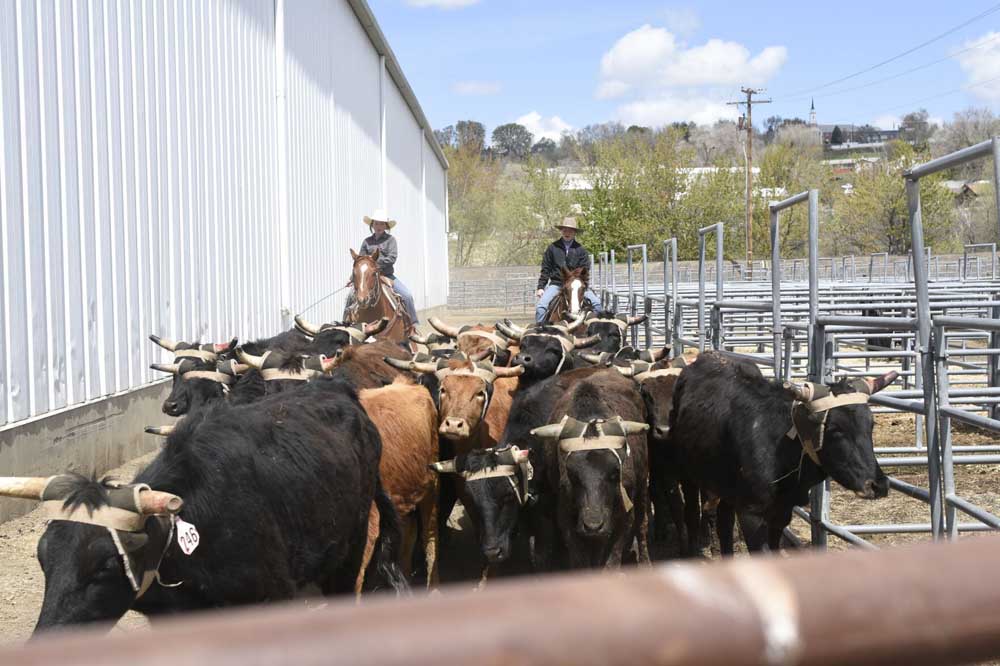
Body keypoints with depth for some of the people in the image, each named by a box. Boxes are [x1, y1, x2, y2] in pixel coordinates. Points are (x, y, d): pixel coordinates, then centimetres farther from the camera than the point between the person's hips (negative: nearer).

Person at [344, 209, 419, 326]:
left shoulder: (390, 239, 1)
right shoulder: (367, 241, 8)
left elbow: (392, 258, -11)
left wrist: (376, 261, -18)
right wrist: (352, 279, 2)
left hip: (387, 275, -1)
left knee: (407, 295, -18)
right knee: (351, 295, -18)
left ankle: (413, 323, -6)